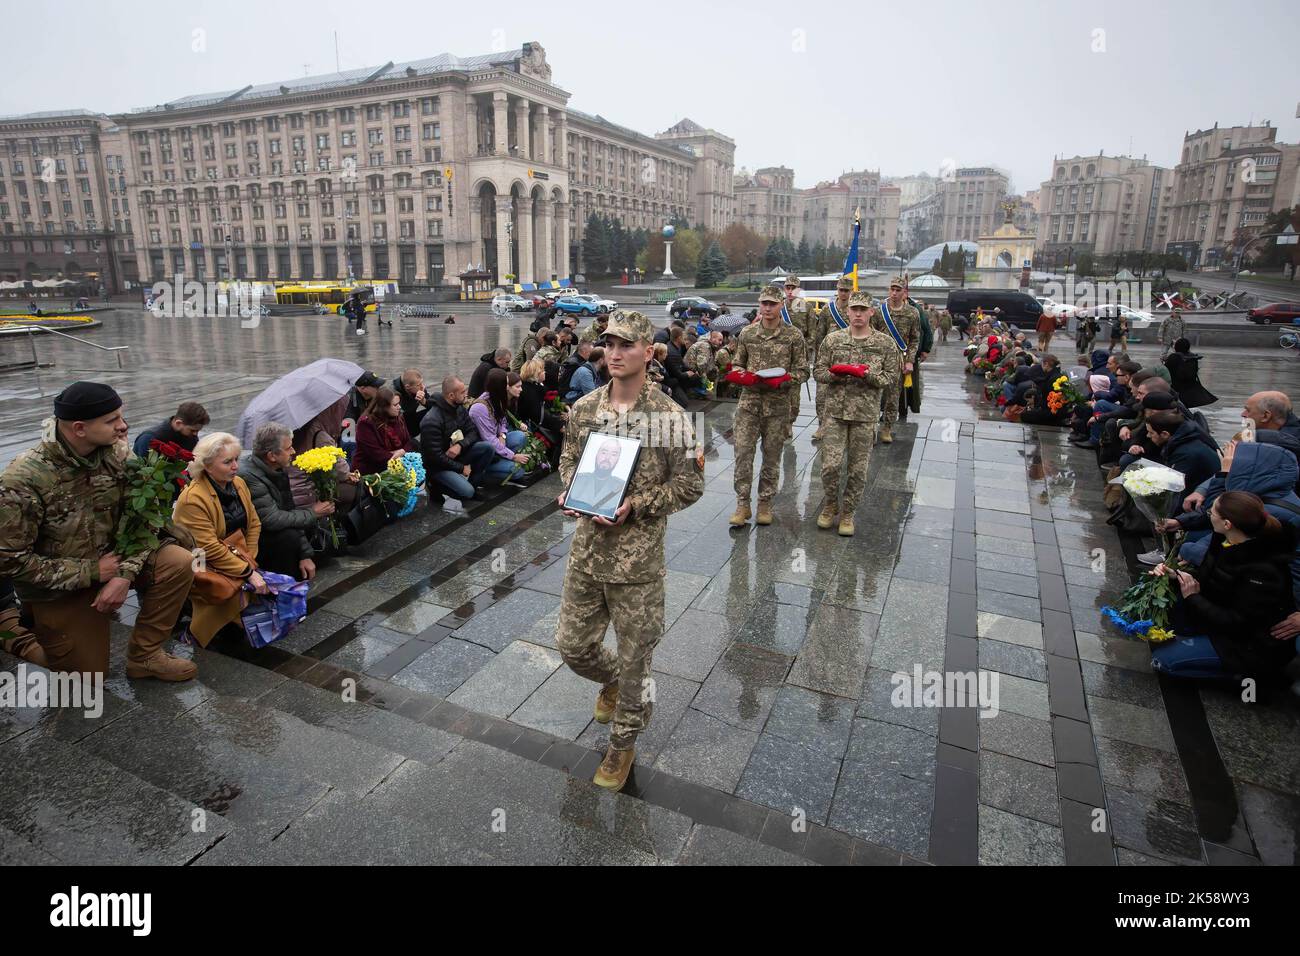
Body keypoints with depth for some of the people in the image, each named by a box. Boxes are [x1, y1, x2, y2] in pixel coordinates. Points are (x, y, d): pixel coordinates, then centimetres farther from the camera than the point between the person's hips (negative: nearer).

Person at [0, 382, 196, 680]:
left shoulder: (117, 454, -16)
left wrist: (125, 574, -22)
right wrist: (91, 572, -22)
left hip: (108, 559, 4)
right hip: (58, 585, -4)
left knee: (178, 563, -23)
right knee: (86, 676, 6)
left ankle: (144, 655, -5)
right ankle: (25, 622, 32)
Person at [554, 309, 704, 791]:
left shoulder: (669, 417, -12)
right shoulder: (584, 407, 2)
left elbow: (689, 486, -8)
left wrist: (635, 507, -19)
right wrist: (570, 492, -6)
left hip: (636, 558, -4)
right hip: (586, 551, 5)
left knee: (634, 655, 10)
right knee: (573, 646, 16)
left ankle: (623, 742, 34)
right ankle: (614, 682, 50)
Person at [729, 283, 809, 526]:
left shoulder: (794, 335, -1)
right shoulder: (747, 333, 6)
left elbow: (802, 371, 0)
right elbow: (736, 365, 15)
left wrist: (782, 380, -18)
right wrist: (742, 375, -8)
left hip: (778, 404, -1)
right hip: (749, 400, 1)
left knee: (772, 456, 8)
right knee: (743, 452, -4)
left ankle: (765, 503, 22)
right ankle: (742, 504, 7)